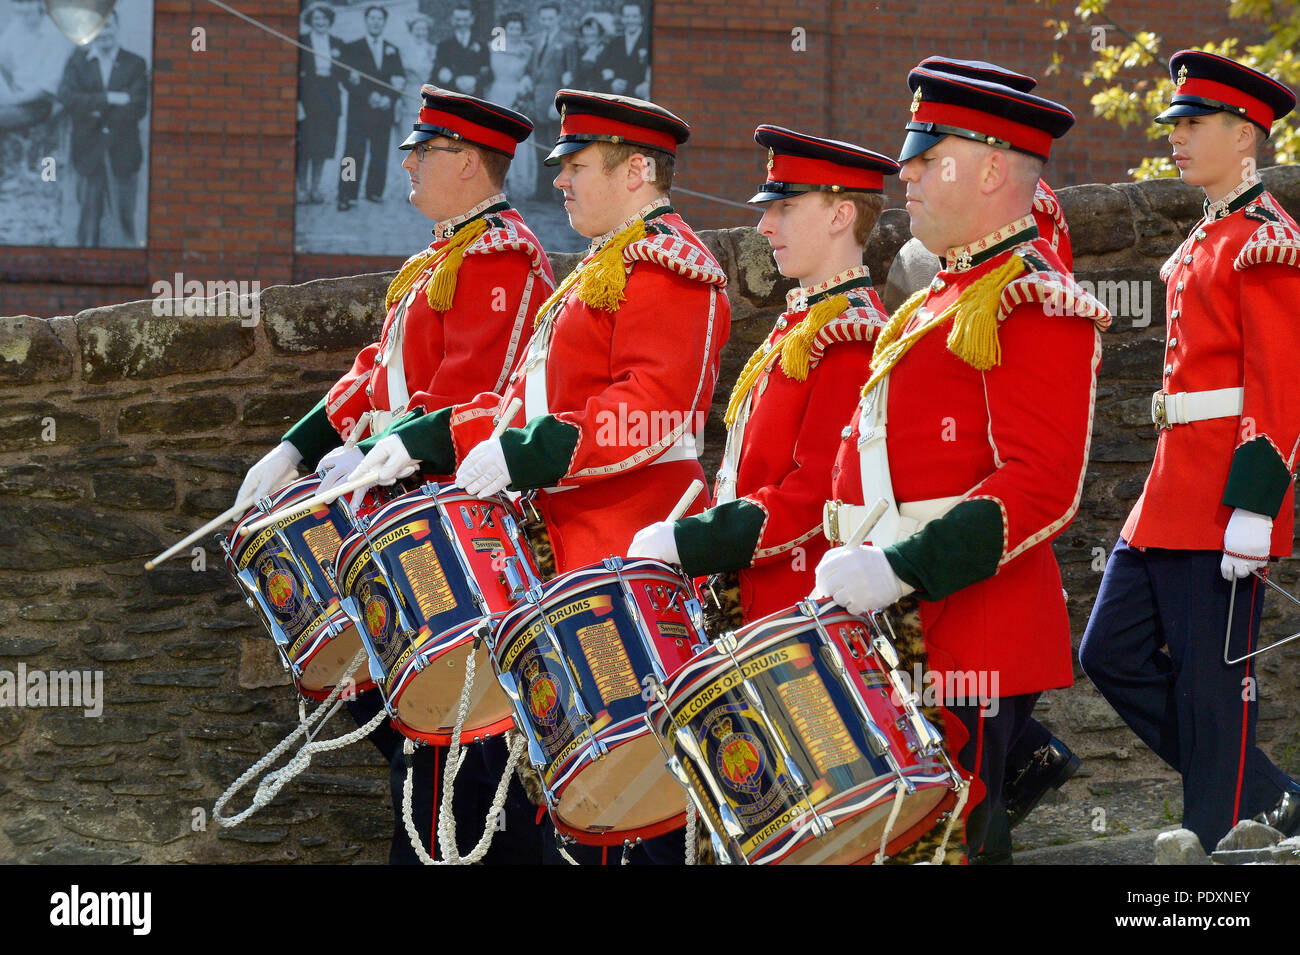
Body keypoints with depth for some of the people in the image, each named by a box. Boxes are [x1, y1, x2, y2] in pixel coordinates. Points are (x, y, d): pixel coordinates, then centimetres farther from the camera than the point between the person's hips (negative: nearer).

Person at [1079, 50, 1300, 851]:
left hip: (1225, 497, -10)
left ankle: (1222, 837, 3)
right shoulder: (1207, 240, 19)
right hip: (1173, 487, 10)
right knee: (1114, 653, 8)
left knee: (1210, 680, -6)